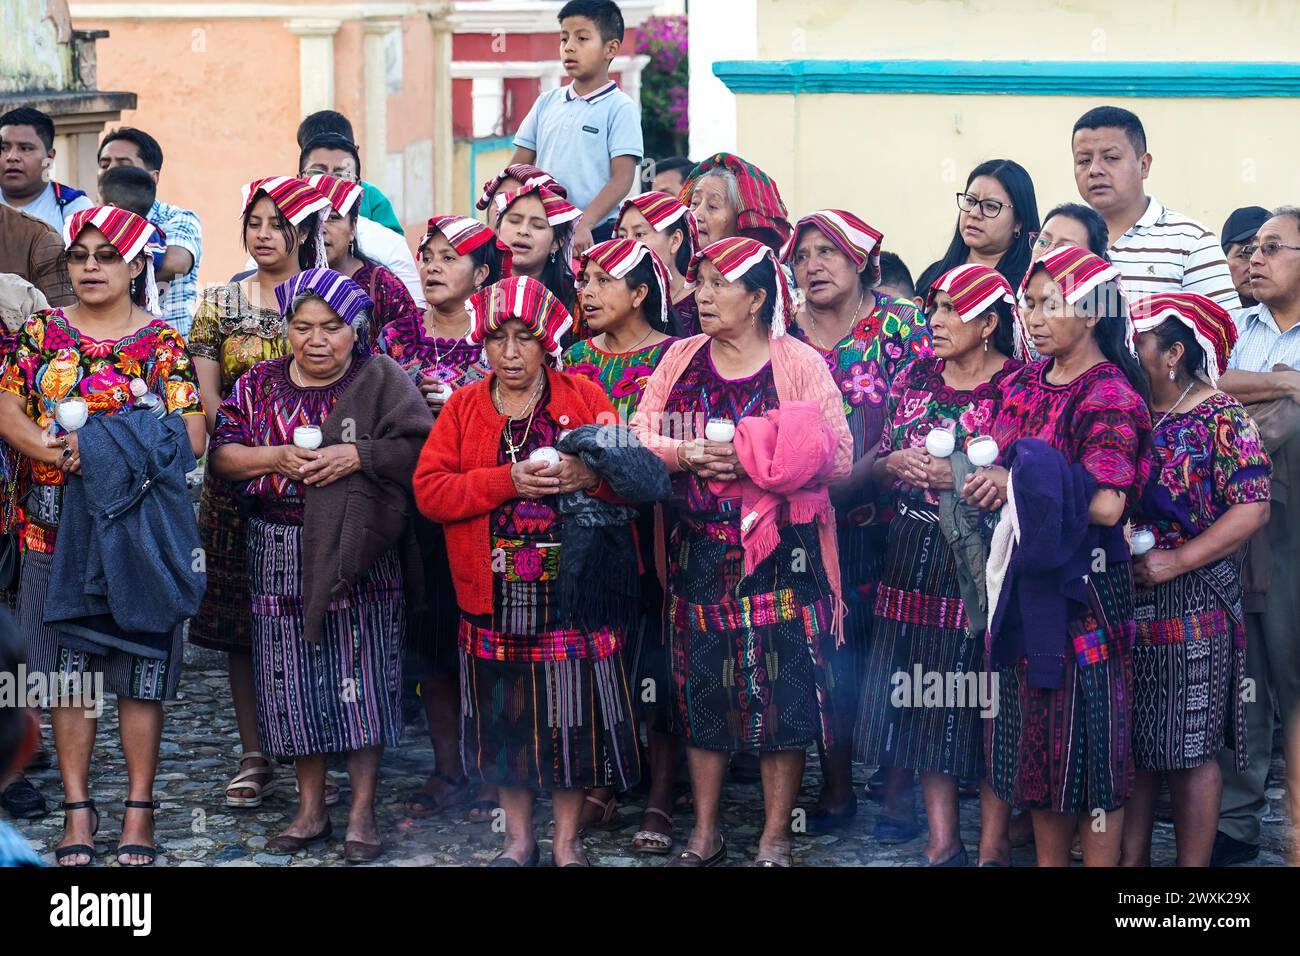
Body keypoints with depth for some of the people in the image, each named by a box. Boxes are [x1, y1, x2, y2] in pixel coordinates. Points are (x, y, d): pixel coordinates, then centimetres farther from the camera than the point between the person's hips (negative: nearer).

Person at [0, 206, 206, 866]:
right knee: (65, 669, 4)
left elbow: (191, 437, -8)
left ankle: (139, 807, 11)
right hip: (56, 528, 2)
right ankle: (77, 808, 13)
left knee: (139, 668, 2)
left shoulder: (162, 343, 1)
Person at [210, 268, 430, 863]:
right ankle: (310, 809, 19)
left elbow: (418, 448, -8)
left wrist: (356, 456, -19)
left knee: (362, 679, -1)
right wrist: (277, 458, -11)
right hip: (281, 556, 3)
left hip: (359, 553, -3)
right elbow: (221, 455, 4)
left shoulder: (381, 379, 1)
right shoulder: (258, 385, 9)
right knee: (296, 681, 7)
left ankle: (363, 813, 9)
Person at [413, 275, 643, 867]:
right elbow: (429, 490, -4)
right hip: (496, 595, 1)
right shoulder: (462, 408, 7)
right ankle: (518, 839, 24)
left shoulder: (585, 397, 4)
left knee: (571, 717, 3)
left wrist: (589, 475, -22)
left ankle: (568, 842, 18)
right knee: (505, 718, 9)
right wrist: (509, 481, -16)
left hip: (573, 591, -1)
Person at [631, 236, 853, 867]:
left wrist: (750, 454, -18)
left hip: (780, 554, -3)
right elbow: (639, 437, 4)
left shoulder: (800, 363, -2)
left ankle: (775, 838, 10)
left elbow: (838, 456, -10)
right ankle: (705, 833, 20)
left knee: (781, 688, -1)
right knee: (700, 686, 7)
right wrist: (689, 455, -15)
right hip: (698, 550, 3)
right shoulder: (680, 359, 9)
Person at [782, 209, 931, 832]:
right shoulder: (784, 336, 8)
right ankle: (835, 786, 17)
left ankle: (899, 787, 11)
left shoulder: (899, 325, -3)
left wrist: (846, 482, -19)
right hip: (810, 525, 3)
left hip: (884, 519, -3)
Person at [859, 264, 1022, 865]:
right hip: (914, 551, 5)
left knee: (973, 690, -6)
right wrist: (896, 465, -5)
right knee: (917, 695, 3)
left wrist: (961, 478, -16)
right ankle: (942, 839, 10)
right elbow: (876, 465, 16)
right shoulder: (915, 376, 11)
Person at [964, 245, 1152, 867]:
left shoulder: (1109, 396, -13)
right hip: (1023, 576, 8)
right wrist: (986, 480, 0)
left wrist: (1019, 485, -18)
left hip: (1082, 582, -8)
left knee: (1087, 733, 0)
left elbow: (1107, 503, -25)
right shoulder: (1025, 384, 10)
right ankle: (1048, 859, 24)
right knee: (1036, 729, 13)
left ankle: (1099, 860, 8)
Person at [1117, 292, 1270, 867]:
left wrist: (1176, 561, -20)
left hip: (1191, 604, -6)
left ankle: (1193, 864, 7)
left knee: (1191, 749, 0)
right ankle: (1131, 859, 17)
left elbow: (1252, 507, -15)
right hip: (1126, 603, 6)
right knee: (1131, 743, 9)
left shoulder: (1220, 417, -7)